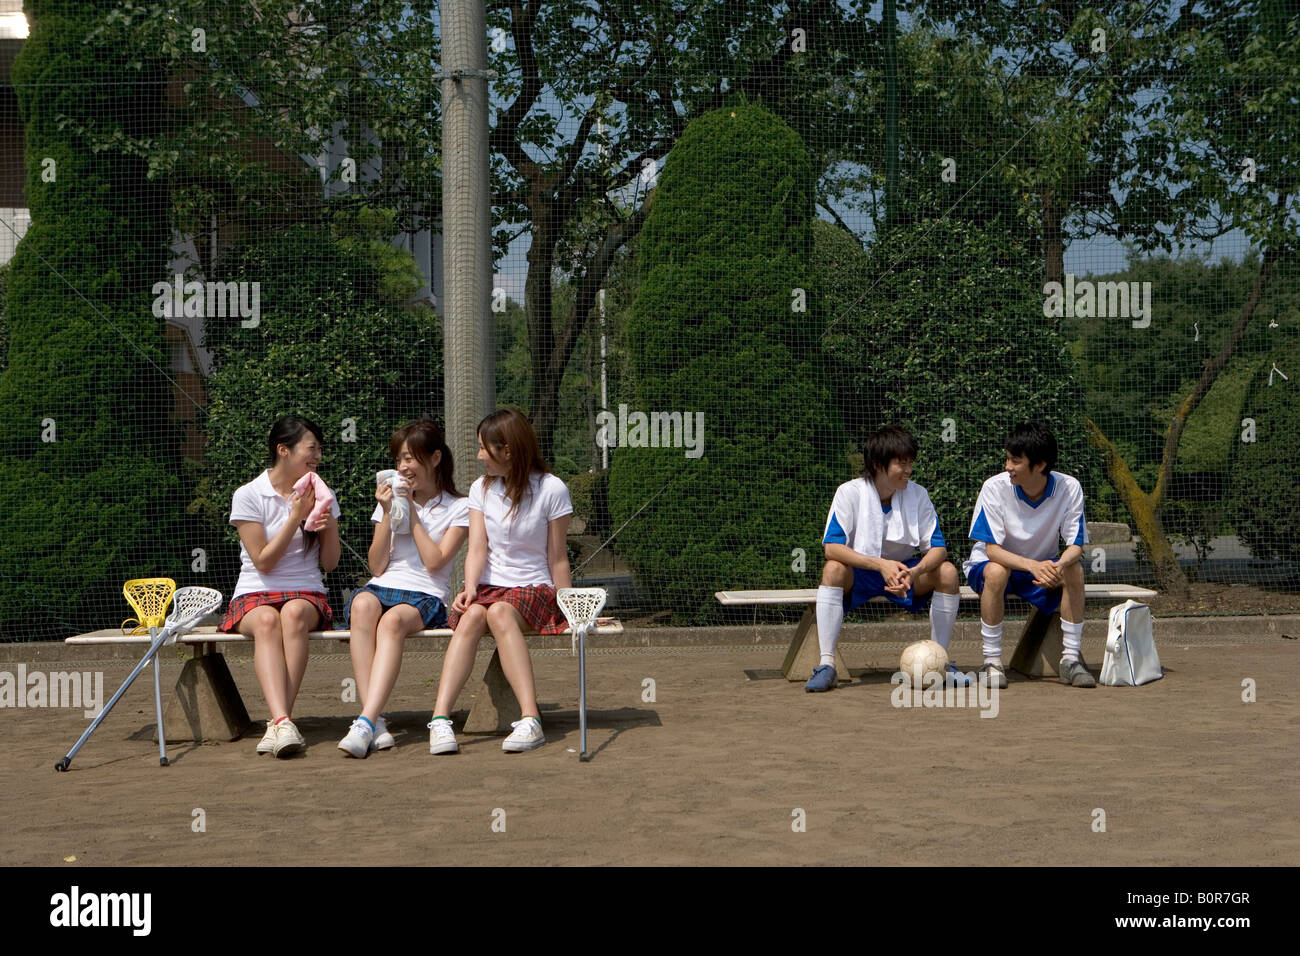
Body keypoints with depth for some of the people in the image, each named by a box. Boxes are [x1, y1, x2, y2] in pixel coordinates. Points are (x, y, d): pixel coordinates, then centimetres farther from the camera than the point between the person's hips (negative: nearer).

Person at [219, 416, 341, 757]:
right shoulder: (248, 495, 0)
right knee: (267, 620, -38)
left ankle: (278, 723, -42)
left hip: (306, 592, 2)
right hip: (256, 594, -2)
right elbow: (263, 562, -6)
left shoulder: (320, 495, 12)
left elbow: (330, 563, 11)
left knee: (294, 613, -35)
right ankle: (282, 720, -53)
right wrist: (296, 517, -12)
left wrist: (328, 525, -8)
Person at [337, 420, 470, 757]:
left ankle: (366, 722, -48)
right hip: (383, 586, 3)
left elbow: (434, 563, -5)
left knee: (393, 619, -38)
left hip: (426, 594, -3)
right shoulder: (392, 499, 21)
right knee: (363, 605, -35)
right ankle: (375, 721, -42)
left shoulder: (458, 508, 9)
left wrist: (413, 513, -2)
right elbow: (377, 566, 10)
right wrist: (388, 514, 1)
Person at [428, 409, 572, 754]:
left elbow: (557, 558, 0)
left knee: (499, 611, -36)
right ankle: (440, 719, -44)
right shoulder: (481, 489, 10)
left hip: (534, 588, -3)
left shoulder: (551, 489, -2)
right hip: (490, 586, 3)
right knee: (472, 616, -32)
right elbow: (477, 549, -1)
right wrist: (470, 587, -19)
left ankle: (530, 721, -46)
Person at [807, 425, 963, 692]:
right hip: (859, 573, -3)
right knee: (833, 568, -35)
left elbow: (937, 547, -12)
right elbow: (832, 547, -24)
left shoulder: (917, 494, -7)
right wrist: (880, 565, -38)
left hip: (904, 570, 3)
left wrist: (914, 572, -35)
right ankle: (826, 664, -33)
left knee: (947, 571, -23)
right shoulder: (849, 492, -15)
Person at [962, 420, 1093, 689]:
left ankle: (1071, 658, -19)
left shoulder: (1069, 488, -15)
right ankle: (992, 661, -24)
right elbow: (992, 549, -24)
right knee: (996, 572, -36)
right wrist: (1032, 565, -41)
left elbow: (1076, 545, -15)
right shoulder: (995, 487, -21)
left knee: (1075, 569, -27)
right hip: (988, 563, -2)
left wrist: (1058, 566, -39)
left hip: (1042, 564, 2)